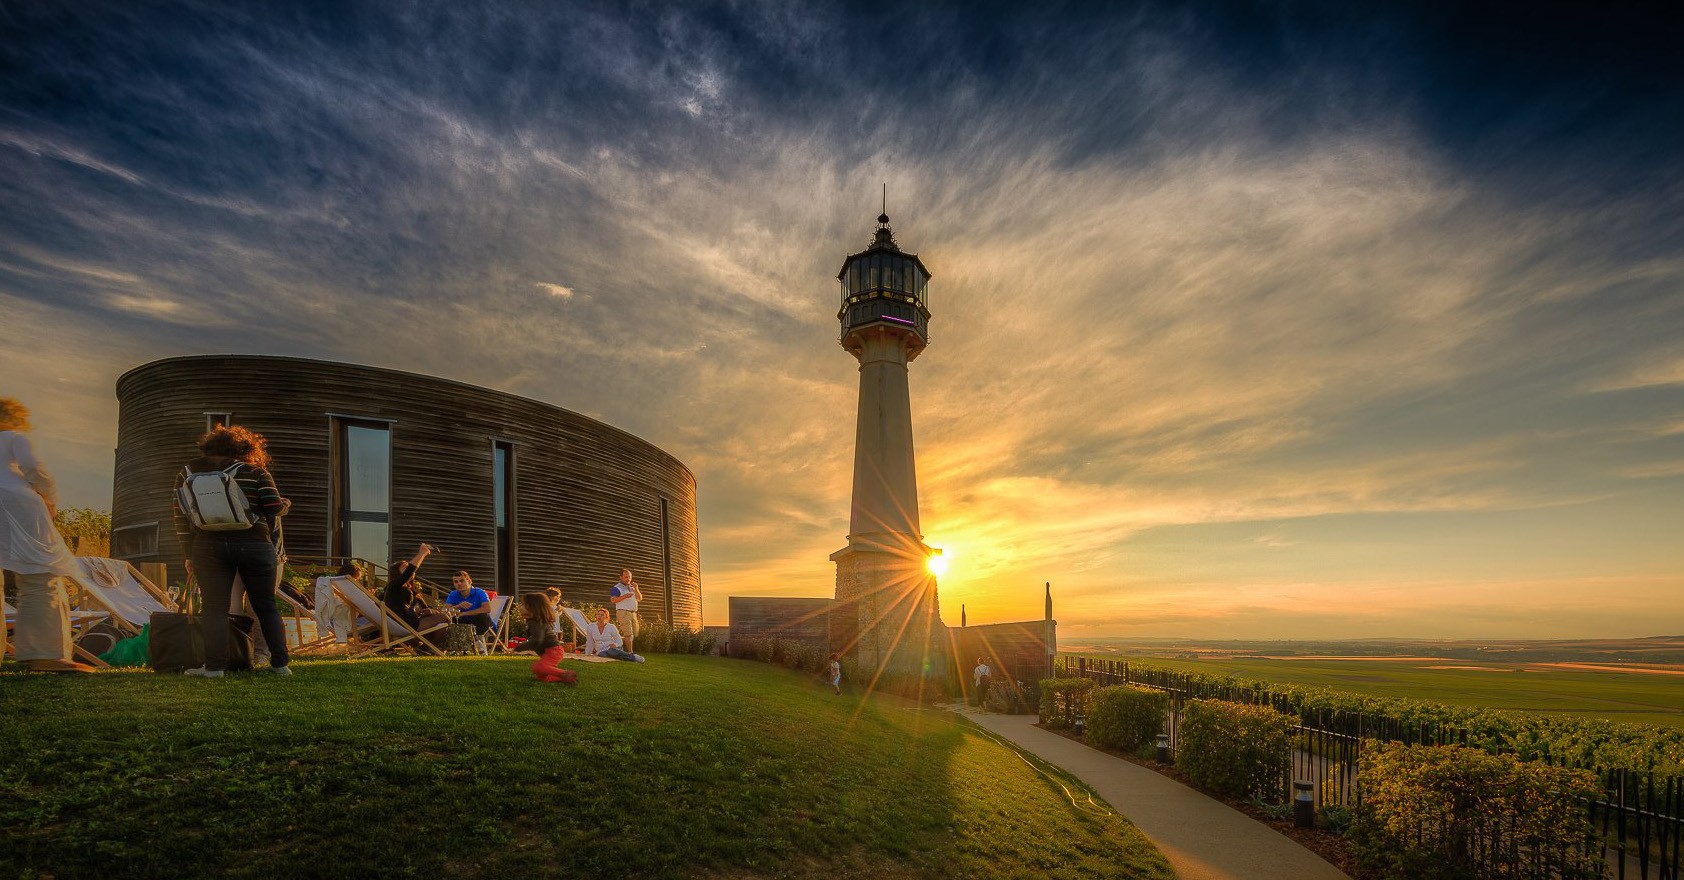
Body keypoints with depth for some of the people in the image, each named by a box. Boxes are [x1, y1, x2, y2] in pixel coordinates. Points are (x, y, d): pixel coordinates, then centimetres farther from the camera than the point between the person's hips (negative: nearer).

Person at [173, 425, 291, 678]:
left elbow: (181, 516, 10)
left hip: (208, 547, 1)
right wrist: (286, 504, 18)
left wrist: (189, 554, 14)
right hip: (254, 544, -1)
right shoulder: (255, 471, 3)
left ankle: (214, 666, 1)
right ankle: (280, 664, 9)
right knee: (266, 607, 7)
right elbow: (274, 507, -5)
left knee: (214, 608, 6)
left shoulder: (188, 473, 13)